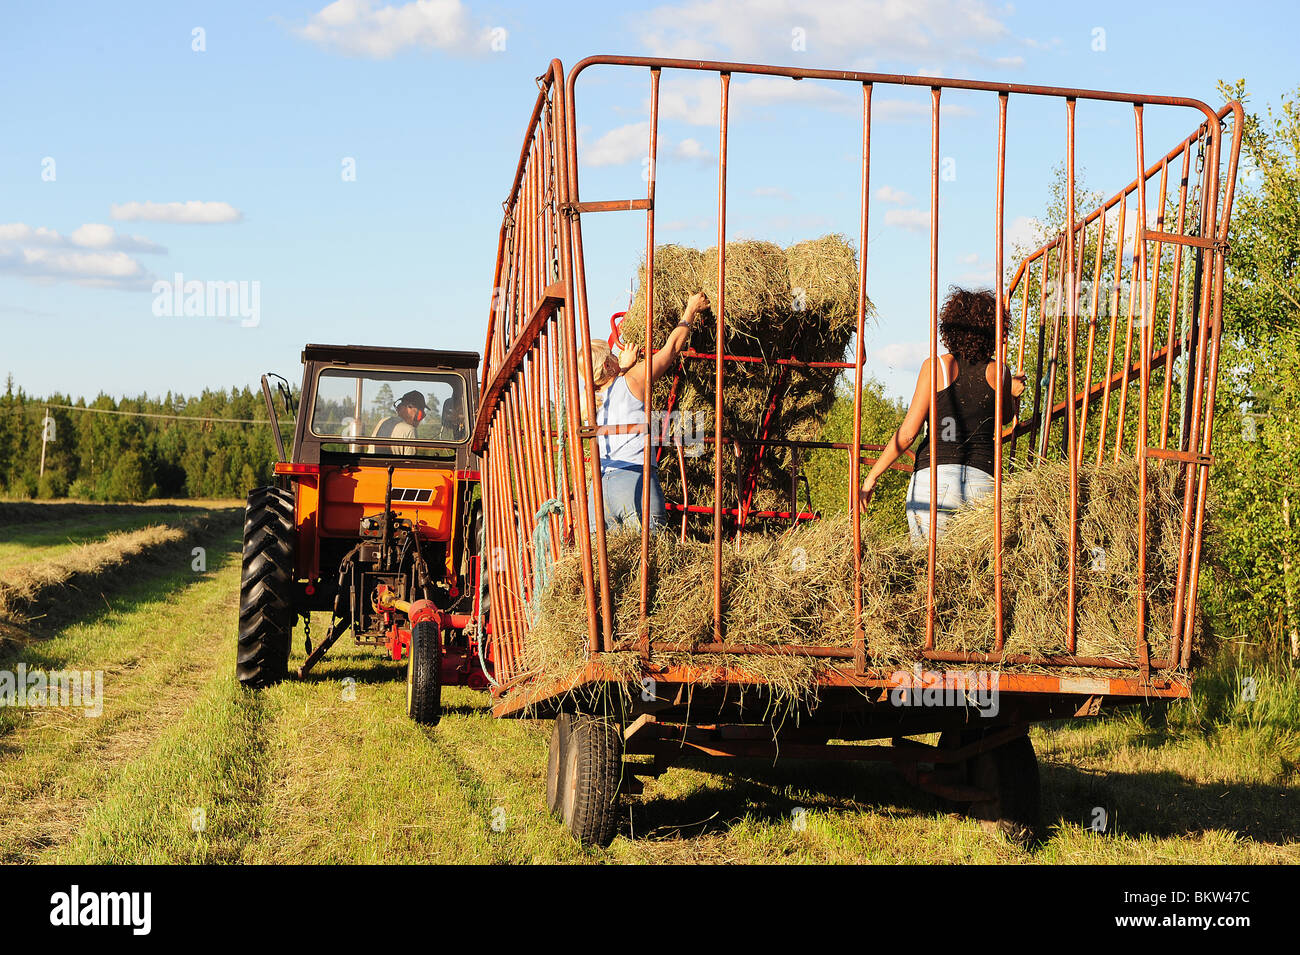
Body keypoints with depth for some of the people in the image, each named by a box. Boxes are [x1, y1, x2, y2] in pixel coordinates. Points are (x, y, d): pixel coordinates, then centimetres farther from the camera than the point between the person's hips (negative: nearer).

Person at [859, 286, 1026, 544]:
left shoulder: (936, 367, -1)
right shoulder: (999, 372, 6)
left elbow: (907, 433, -4)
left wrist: (872, 476, 3)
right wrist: (1014, 394, 45)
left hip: (934, 476, -2)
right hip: (983, 482, 2)